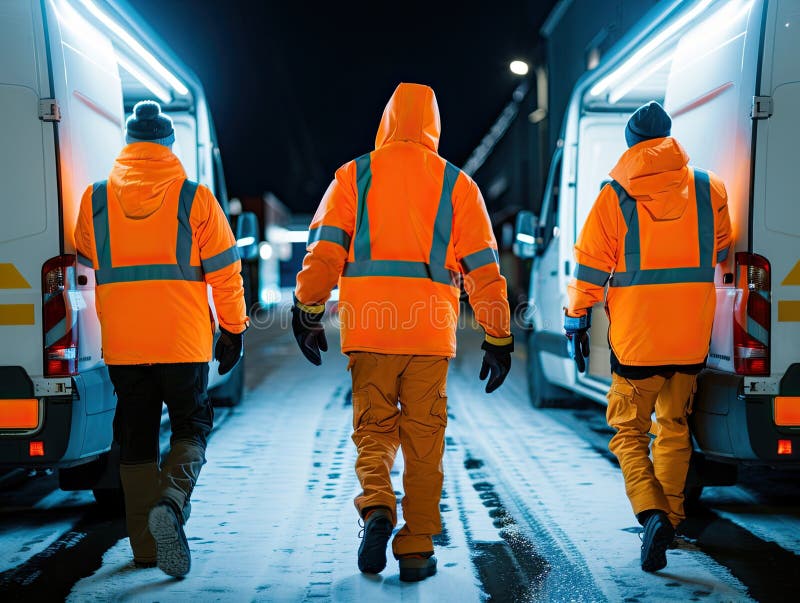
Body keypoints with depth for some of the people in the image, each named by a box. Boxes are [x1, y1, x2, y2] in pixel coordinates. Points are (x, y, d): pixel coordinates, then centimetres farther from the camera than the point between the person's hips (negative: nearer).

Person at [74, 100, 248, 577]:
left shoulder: (96, 199, 4)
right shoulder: (195, 198, -4)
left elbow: (86, 258, 21)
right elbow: (225, 271, -3)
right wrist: (233, 330, 8)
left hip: (122, 343, 2)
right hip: (184, 341, -2)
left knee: (137, 438, 13)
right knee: (191, 426, 12)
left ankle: (145, 545, 17)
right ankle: (171, 502, -15)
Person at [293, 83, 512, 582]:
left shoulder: (354, 175, 8)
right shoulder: (457, 183, 9)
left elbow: (324, 250, -1)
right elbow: (484, 269, 6)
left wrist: (308, 312, 5)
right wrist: (499, 337, 10)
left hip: (368, 327, 0)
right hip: (431, 332, 0)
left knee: (373, 429, 12)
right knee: (424, 440, 8)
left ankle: (377, 507, -13)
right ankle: (417, 550, 11)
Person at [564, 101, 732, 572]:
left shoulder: (615, 196, -5)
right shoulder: (709, 188, 5)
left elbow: (591, 266, -4)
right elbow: (721, 253, 19)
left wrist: (576, 322, 5)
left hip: (637, 338, -3)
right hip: (692, 335, 3)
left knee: (629, 429, 7)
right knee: (674, 427, 19)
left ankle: (652, 512, -14)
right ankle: (671, 514, 25)